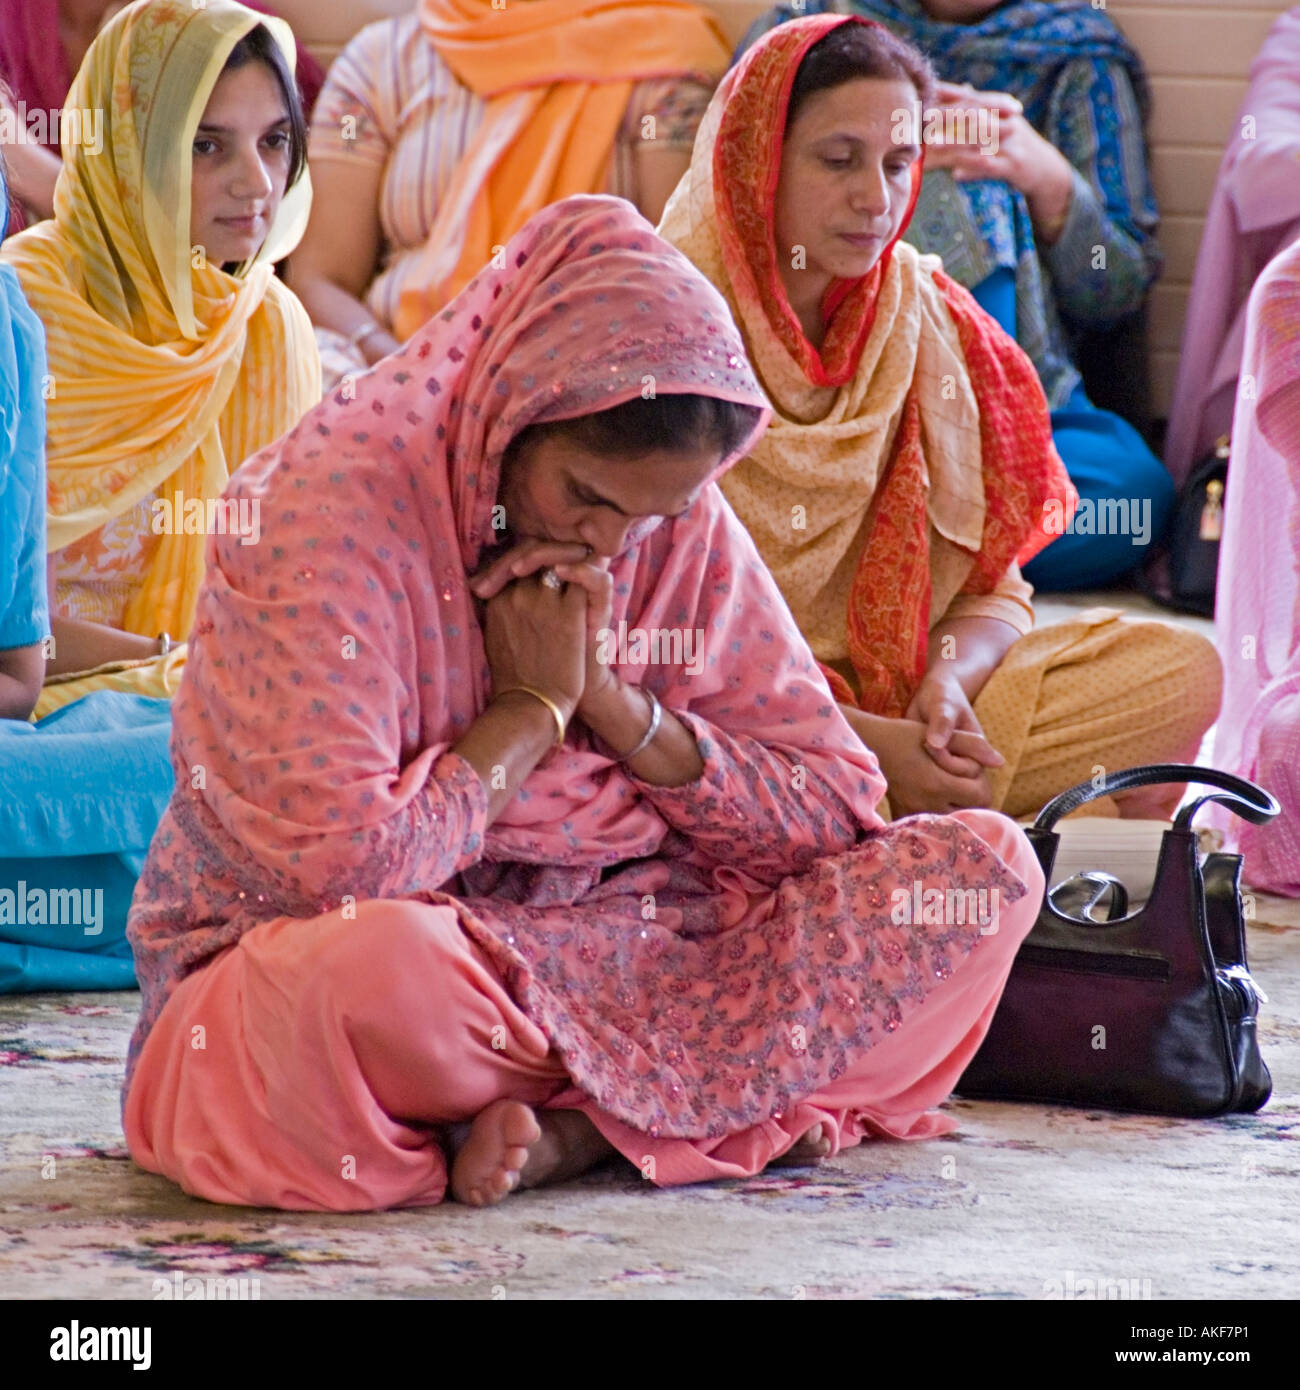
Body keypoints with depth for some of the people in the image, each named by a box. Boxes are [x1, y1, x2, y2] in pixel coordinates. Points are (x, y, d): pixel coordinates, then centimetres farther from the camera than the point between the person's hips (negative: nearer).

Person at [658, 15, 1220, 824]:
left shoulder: (931, 323, 7)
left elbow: (991, 583, 9)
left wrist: (948, 682, -16)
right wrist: (868, 743, -22)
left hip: (900, 700, 5)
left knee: (1187, 673, -11)